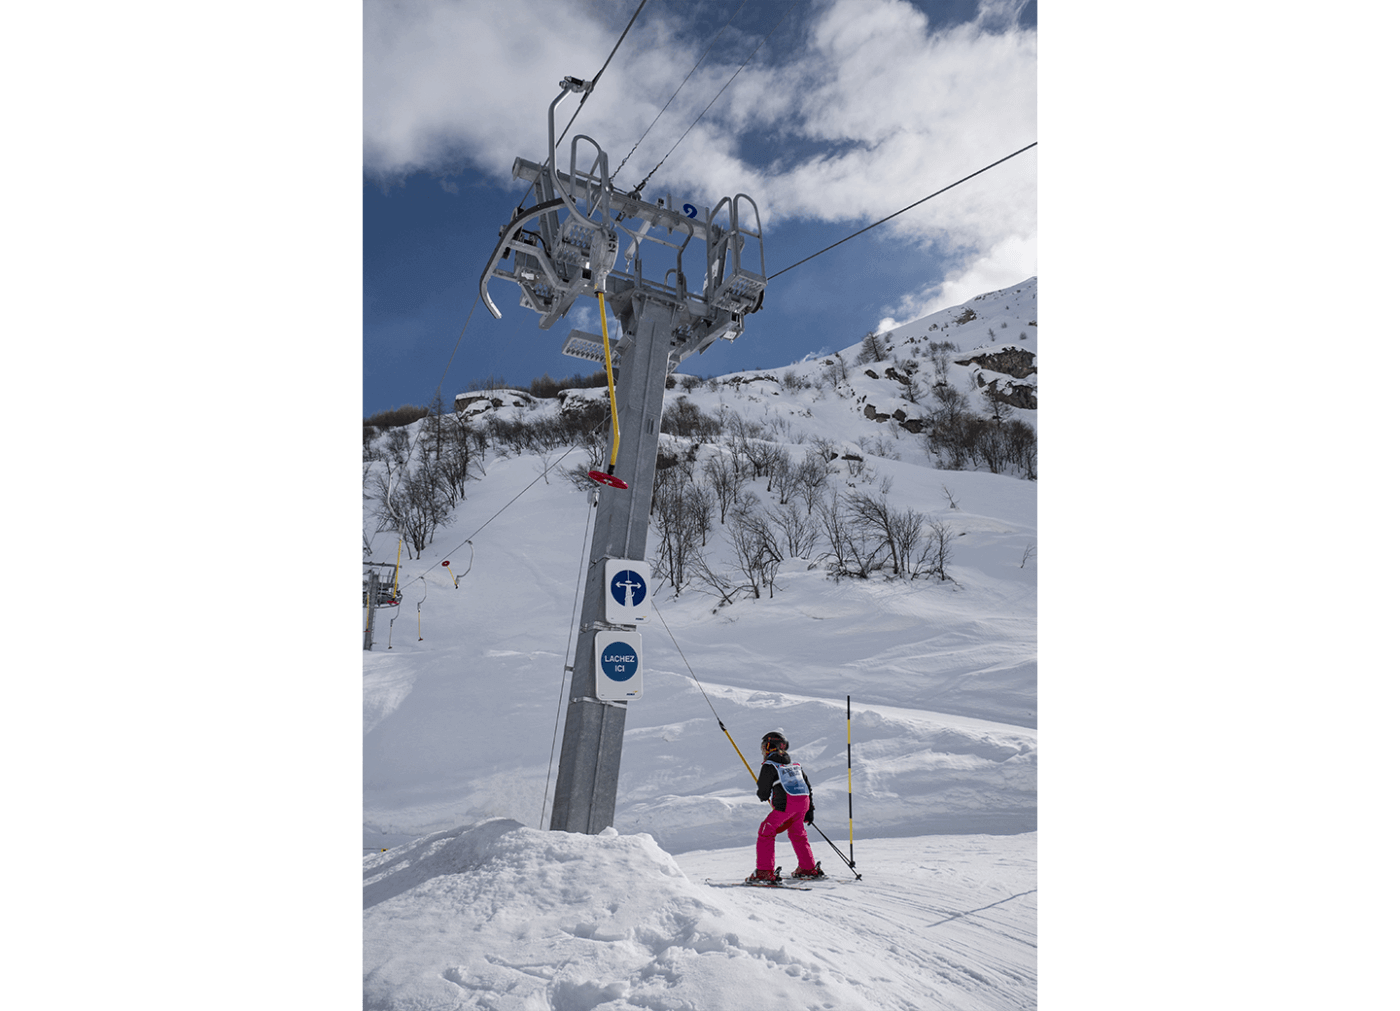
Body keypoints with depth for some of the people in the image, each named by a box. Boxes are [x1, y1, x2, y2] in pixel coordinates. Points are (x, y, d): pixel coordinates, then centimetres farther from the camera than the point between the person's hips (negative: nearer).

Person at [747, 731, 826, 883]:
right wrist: (810, 809, 26)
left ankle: (765, 872, -7)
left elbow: (763, 793, 2)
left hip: (785, 804, -8)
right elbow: (808, 786, 22)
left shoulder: (770, 765, 0)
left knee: (766, 832, 0)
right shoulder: (795, 764, 22)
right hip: (804, 802, 8)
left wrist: (763, 795, 26)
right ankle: (809, 868, 32)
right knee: (797, 833, 26)